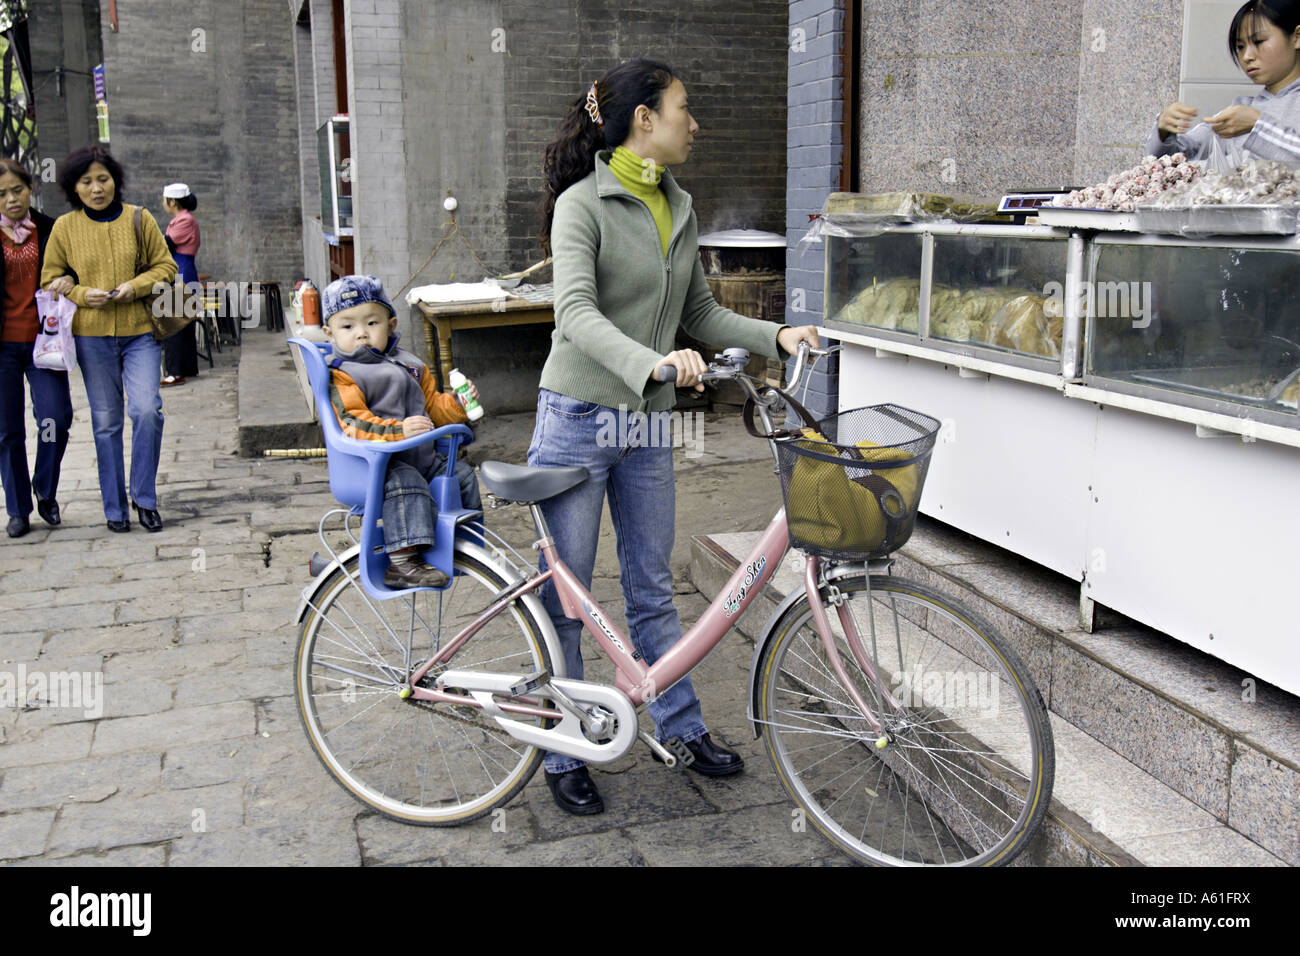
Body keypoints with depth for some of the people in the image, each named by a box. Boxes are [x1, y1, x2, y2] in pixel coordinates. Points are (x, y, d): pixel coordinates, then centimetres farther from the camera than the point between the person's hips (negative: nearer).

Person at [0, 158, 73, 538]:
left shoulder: (50, 229, 5)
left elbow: (68, 271, 14)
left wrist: (67, 280, -5)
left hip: (41, 341, 0)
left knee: (56, 418, -12)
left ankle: (46, 494, 13)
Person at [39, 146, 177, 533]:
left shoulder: (139, 219, 4)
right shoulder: (64, 227, 5)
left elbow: (165, 266, 7)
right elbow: (50, 280, 10)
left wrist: (136, 286, -11)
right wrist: (82, 294, -9)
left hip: (140, 331, -1)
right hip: (91, 335, 1)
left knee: (147, 410, -14)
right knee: (106, 421, 6)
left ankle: (144, 497, 4)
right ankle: (115, 508, 17)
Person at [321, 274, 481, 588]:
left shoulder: (409, 365, 16)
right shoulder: (341, 377, -9)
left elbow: (433, 405, 22)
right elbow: (353, 422, -23)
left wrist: (458, 404, 0)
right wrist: (398, 430, -37)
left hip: (423, 456, 8)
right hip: (377, 463, -8)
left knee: (462, 475, 10)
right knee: (405, 483, -35)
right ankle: (402, 562, -39)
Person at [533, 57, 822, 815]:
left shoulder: (679, 207, 9)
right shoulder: (583, 203, -13)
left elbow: (701, 312, 13)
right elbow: (577, 313, -26)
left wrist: (775, 335, -2)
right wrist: (651, 361, -43)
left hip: (647, 424, 6)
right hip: (579, 419, -6)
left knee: (653, 587, 17)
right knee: (564, 596, 5)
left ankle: (682, 726, 31)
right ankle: (563, 755, 19)